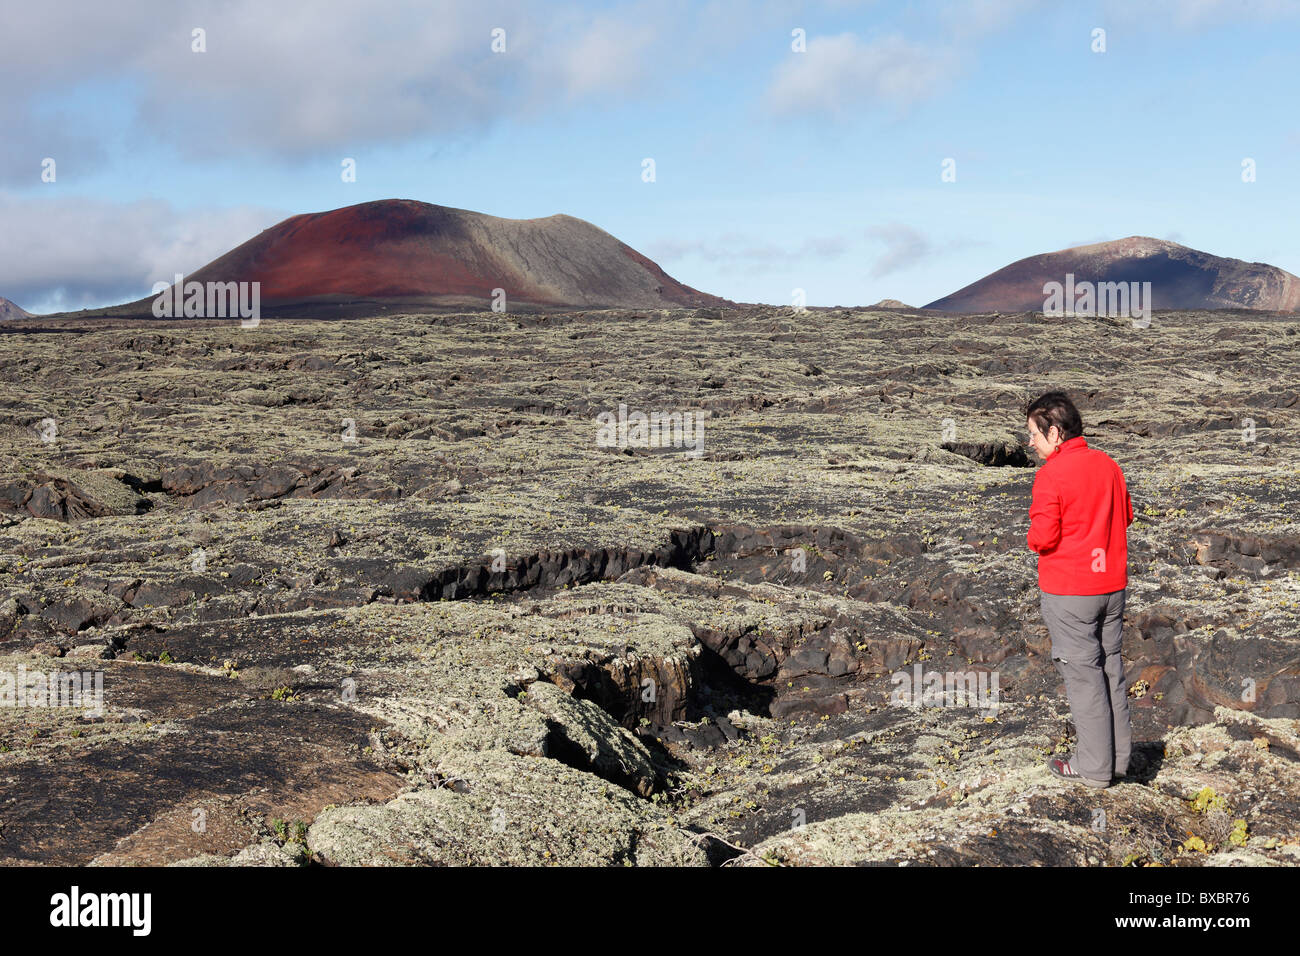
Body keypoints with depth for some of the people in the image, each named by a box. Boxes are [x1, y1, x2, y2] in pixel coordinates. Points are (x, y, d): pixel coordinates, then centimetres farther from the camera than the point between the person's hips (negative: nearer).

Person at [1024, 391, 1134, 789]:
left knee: (1082, 672, 1)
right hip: (1112, 584, 7)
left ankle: (1094, 766, 8)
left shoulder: (1051, 474, -16)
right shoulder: (1108, 464, 5)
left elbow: (1043, 537, -19)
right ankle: (1119, 756, 22)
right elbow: (1126, 516, 16)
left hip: (1068, 591, -7)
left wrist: (1032, 539, 2)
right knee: (1111, 667, 15)